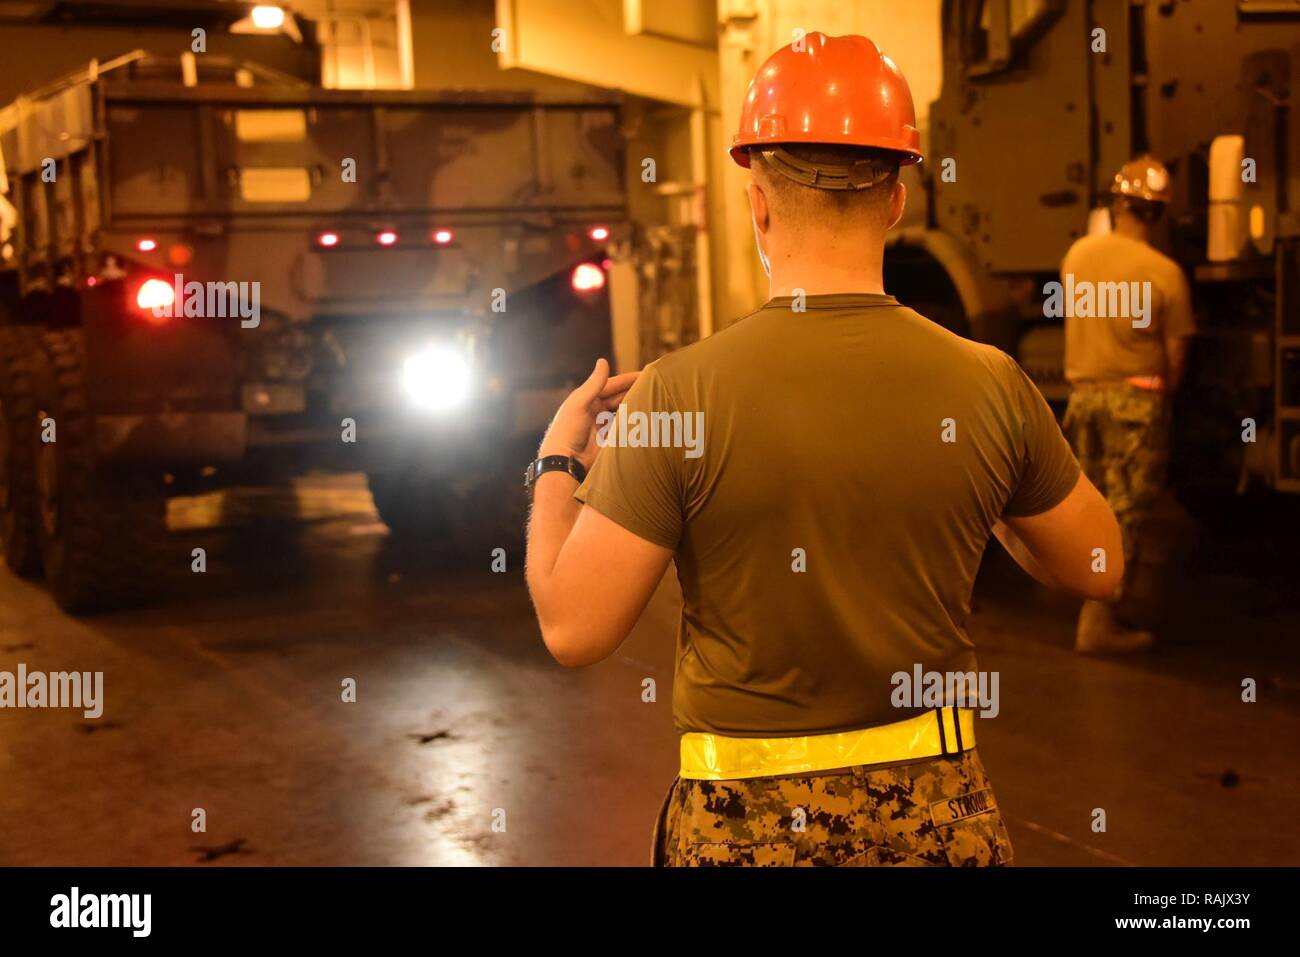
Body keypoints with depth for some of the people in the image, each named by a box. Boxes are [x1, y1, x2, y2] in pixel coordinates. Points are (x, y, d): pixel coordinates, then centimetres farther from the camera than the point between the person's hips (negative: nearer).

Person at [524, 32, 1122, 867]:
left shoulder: (678, 395, -17)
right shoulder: (989, 383, -9)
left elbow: (572, 629, -11)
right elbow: (1097, 568, 5)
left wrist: (557, 464, 4)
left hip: (748, 822, -1)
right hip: (940, 811, 2)